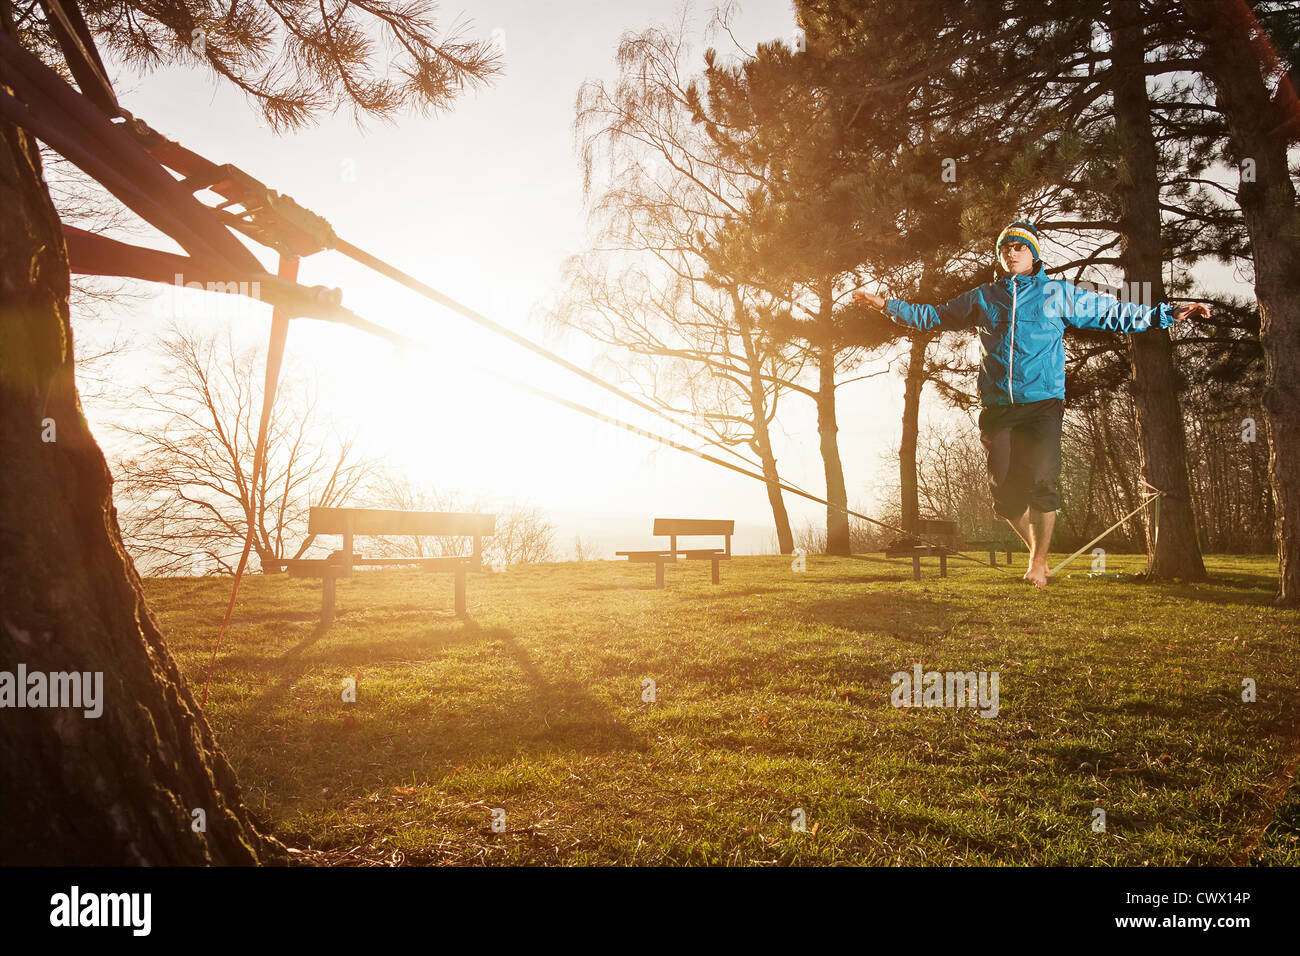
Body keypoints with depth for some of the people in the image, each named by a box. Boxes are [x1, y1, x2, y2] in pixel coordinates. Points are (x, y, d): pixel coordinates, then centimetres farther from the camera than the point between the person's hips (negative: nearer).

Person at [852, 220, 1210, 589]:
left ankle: (1039, 561, 2)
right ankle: (1036, 550, 24)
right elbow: (934, 317, 25)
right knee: (1004, 489, 0)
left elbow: (1113, 313, 13)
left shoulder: (1057, 293, 11)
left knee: (1040, 482, -16)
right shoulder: (982, 298, 16)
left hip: (1042, 403, -2)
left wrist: (1167, 314, 6)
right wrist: (887, 305, 21)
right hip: (997, 407, 2)